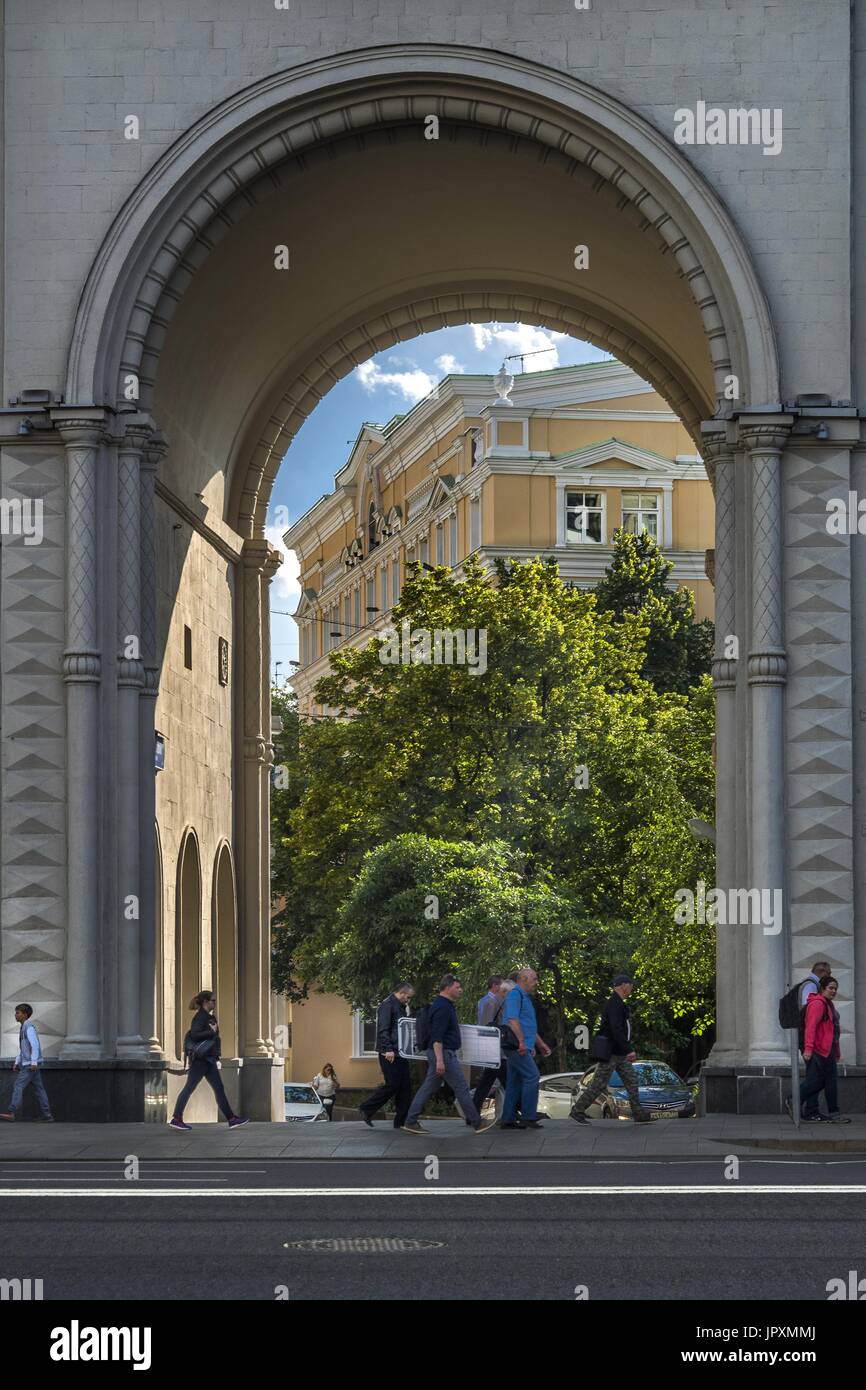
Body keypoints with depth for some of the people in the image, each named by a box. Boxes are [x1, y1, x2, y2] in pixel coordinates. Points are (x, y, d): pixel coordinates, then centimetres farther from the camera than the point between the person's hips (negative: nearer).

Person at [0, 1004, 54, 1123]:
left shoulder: (29, 1027, -12)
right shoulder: (23, 1027, 19)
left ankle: (12, 1113, -20)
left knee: (18, 1085, -14)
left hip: (31, 1064, -10)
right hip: (26, 1063, 10)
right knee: (39, 1088, 7)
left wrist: (33, 1063, -25)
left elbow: (35, 1045, -20)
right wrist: (17, 1062, 19)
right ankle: (47, 1116, 5)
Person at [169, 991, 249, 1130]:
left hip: (208, 1059, 10)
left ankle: (232, 1119, 5)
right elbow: (194, 1035, -23)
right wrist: (211, 1031, -18)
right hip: (200, 1058, -10)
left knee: (219, 1089, 6)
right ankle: (176, 1119, -1)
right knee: (190, 1087, -5)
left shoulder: (210, 1017, 16)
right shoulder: (200, 1017, -12)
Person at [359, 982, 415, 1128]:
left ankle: (401, 1121, 5)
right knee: (392, 1085, -10)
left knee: (405, 1086, 4)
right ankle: (366, 1109, 4)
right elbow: (383, 1030, -19)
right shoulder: (387, 1005, -10)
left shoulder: (401, 1007, 19)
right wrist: (388, 1049, -25)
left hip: (400, 1053, 9)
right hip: (389, 1054, -9)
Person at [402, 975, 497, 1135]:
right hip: (444, 1053, -11)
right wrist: (440, 1060, -28)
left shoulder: (444, 1005, 16)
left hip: (440, 1054, 11)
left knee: (428, 1087, 10)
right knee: (461, 1088, -4)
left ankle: (411, 1122, 9)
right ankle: (477, 1123, 2)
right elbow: (437, 1037, -24)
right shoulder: (442, 1007, -18)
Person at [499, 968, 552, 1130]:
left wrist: (540, 1044, 31)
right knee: (532, 1076, -13)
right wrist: (521, 1041, -25)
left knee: (515, 1081, 9)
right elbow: (512, 1019, -20)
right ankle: (528, 1117, -12)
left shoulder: (526, 997, 24)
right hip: (518, 1047, -10)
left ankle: (508, 1119, 10)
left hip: (521, 1047, 10)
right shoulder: (515, 995, -9)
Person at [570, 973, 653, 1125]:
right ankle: (578, 1111, 4)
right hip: (611, 1054, -10)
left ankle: (639, 1115, 4)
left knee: (632, 1081, 5)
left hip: (621, 1055, 10)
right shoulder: (614, 1004, -18)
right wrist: (629, 1050, -30)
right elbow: (616, 1030, -27)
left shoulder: (619, 1004, 16)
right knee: (598, 1084, -4)